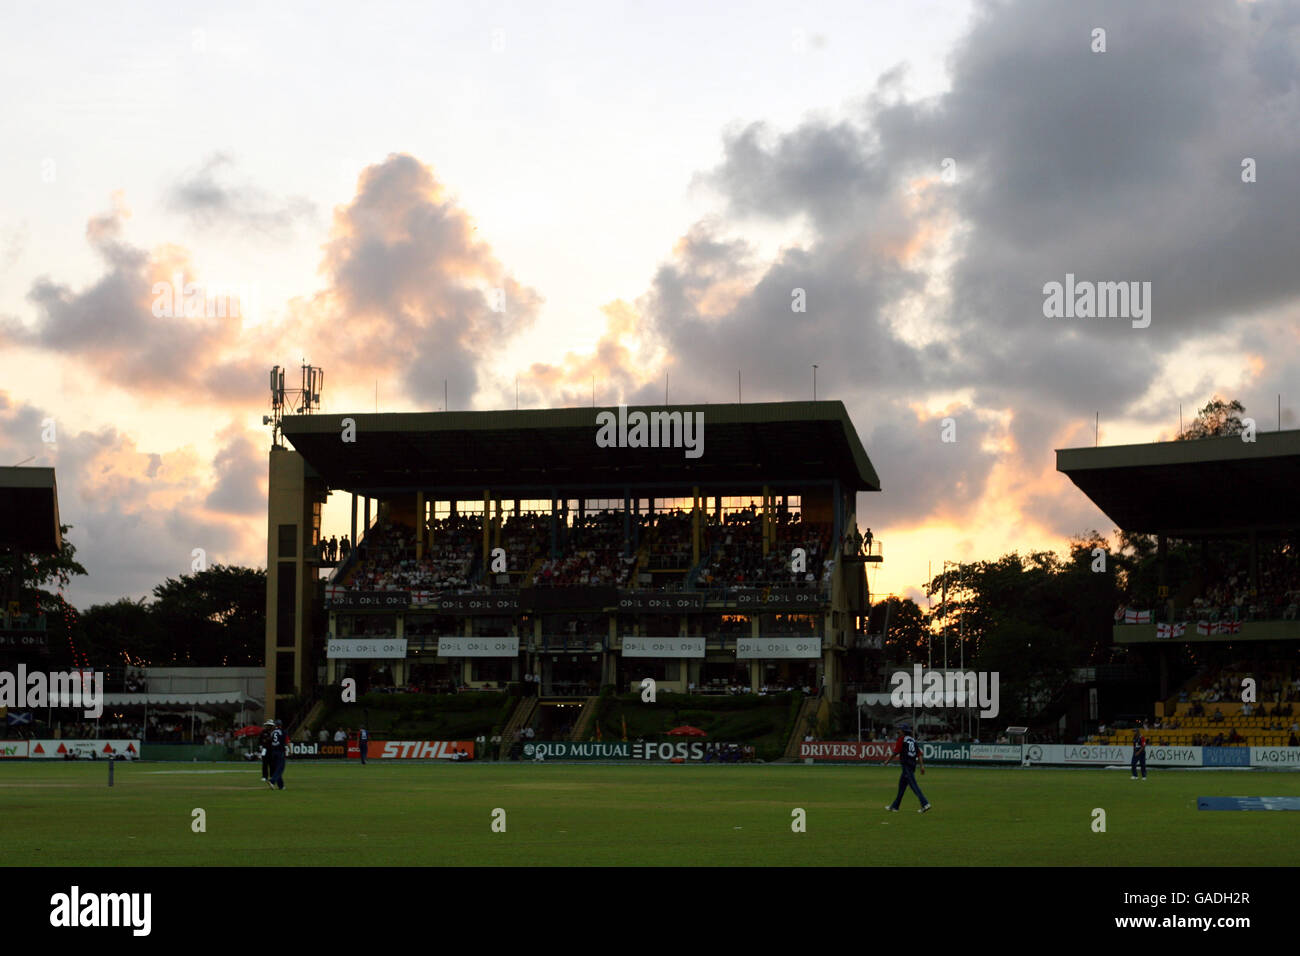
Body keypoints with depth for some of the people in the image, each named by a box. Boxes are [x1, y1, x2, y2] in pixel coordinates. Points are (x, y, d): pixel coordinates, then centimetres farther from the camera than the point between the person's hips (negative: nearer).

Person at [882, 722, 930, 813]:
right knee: (902, 785, 16)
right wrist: (922, 765, 5)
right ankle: (895, 806, 23)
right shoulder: (913, 740, 16)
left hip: (906, 764, -8)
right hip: (913, 765, 8)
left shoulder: (901, 739, -5)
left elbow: (894, 753, -5)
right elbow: (919, 754, 9)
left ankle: (925, 804, -23)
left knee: (913, 785, -13)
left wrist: (887, 761, 8)